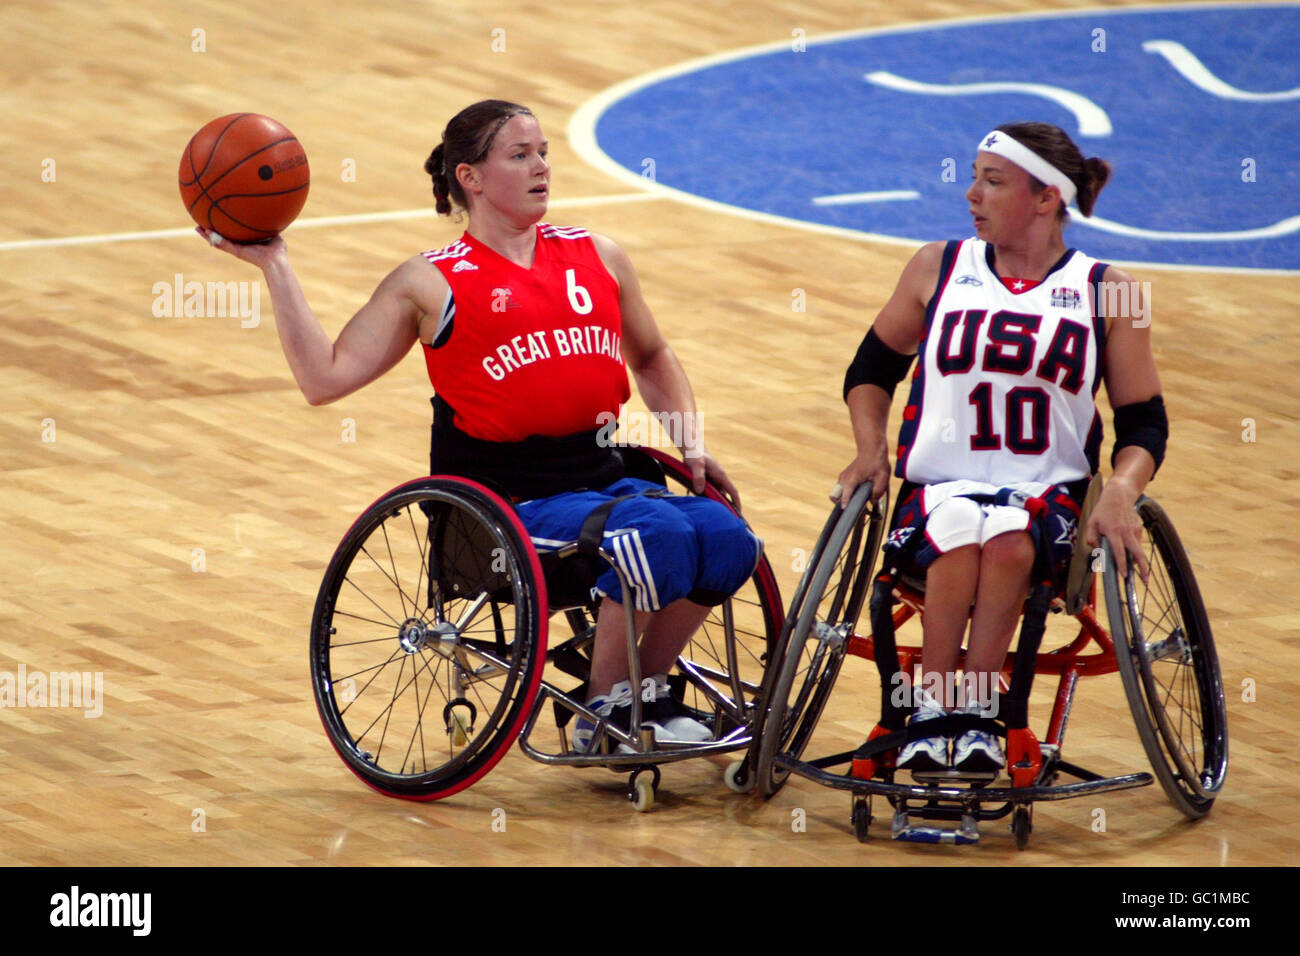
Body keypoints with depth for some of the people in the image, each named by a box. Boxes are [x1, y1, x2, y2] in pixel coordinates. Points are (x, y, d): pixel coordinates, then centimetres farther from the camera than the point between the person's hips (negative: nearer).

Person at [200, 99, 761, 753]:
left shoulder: (597, 257, 15)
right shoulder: (431, 283, 2)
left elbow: (651, 358, 30)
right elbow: (325, 378, -5)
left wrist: (692, 447, 17)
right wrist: (274, 266, -6)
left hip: (600, 474, 6)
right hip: (505, 500, -6)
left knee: (725, 538, -22)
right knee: (659, 534, -31)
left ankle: (647, 694, 1)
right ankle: (603, 714, -12)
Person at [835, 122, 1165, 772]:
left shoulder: (1107, 293, 5)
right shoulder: (937, 269, 10)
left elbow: (1143, 423, 6)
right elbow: (872, 369, 21)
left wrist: (1120, 490, -14)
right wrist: (871, 449, 3)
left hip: (1048, 493, -1)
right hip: (937, 487, 1)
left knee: (1010, 539, -38)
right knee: (960, 533, -37)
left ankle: (975, 710, -34)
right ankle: (930, 713, -31)